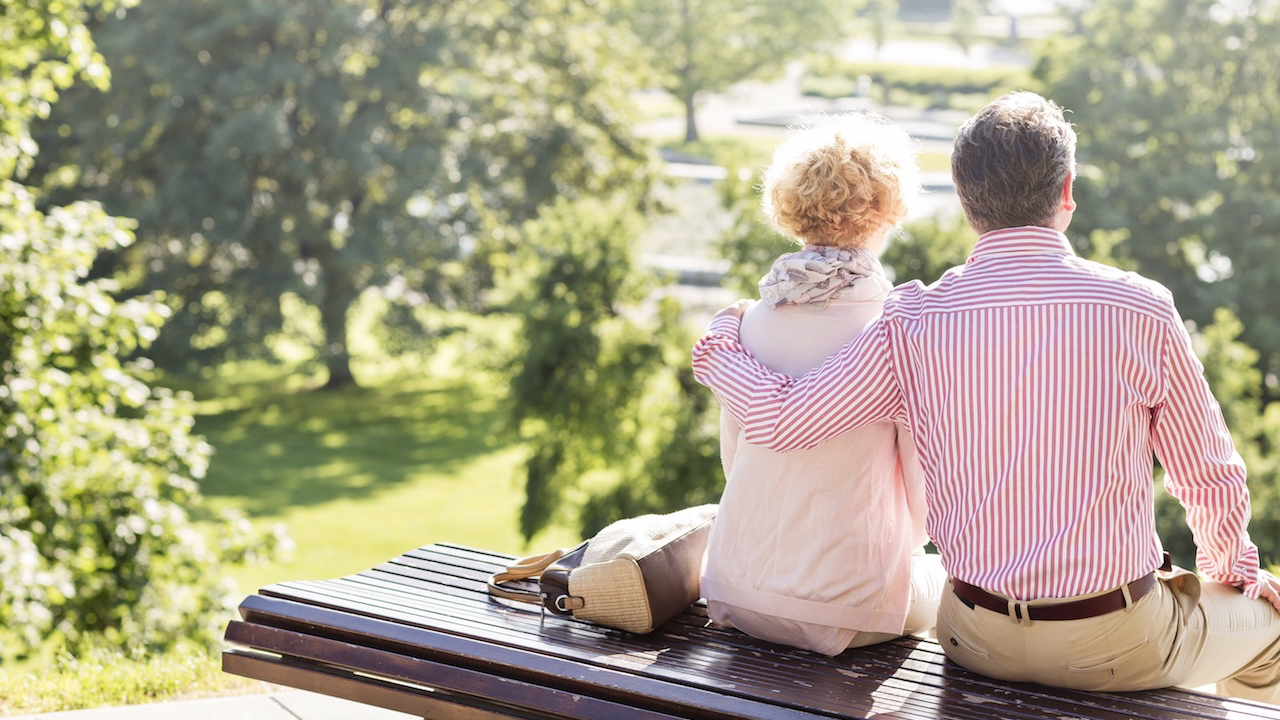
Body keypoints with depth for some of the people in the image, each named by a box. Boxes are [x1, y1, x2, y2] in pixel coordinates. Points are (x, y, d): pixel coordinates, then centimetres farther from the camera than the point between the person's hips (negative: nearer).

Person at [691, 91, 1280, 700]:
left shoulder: (915, 323, -8)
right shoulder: (1141, 311, -12)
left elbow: (782, 420, -7)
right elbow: (1210, 479, -2)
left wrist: (720, 338, 13)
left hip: (977, 641, 3)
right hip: (1117, 647, -3)